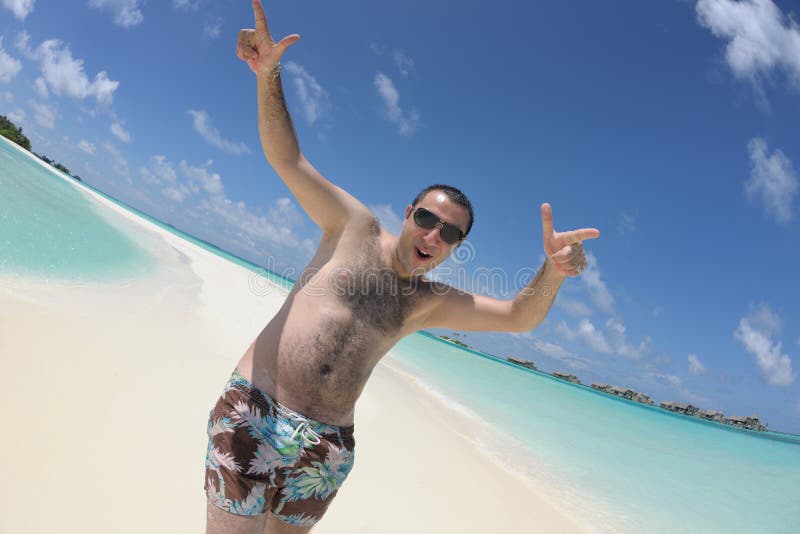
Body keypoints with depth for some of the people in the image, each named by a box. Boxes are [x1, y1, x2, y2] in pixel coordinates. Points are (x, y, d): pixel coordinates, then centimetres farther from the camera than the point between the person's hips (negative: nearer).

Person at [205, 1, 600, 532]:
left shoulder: (431, 302, 11)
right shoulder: (356, 226, 3)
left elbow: (517, 317, 5)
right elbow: (288, 158, 1)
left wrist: (552, 272, -16)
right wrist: (269, 76, -13)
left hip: (328, 447, 4)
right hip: (255, 413, -3)